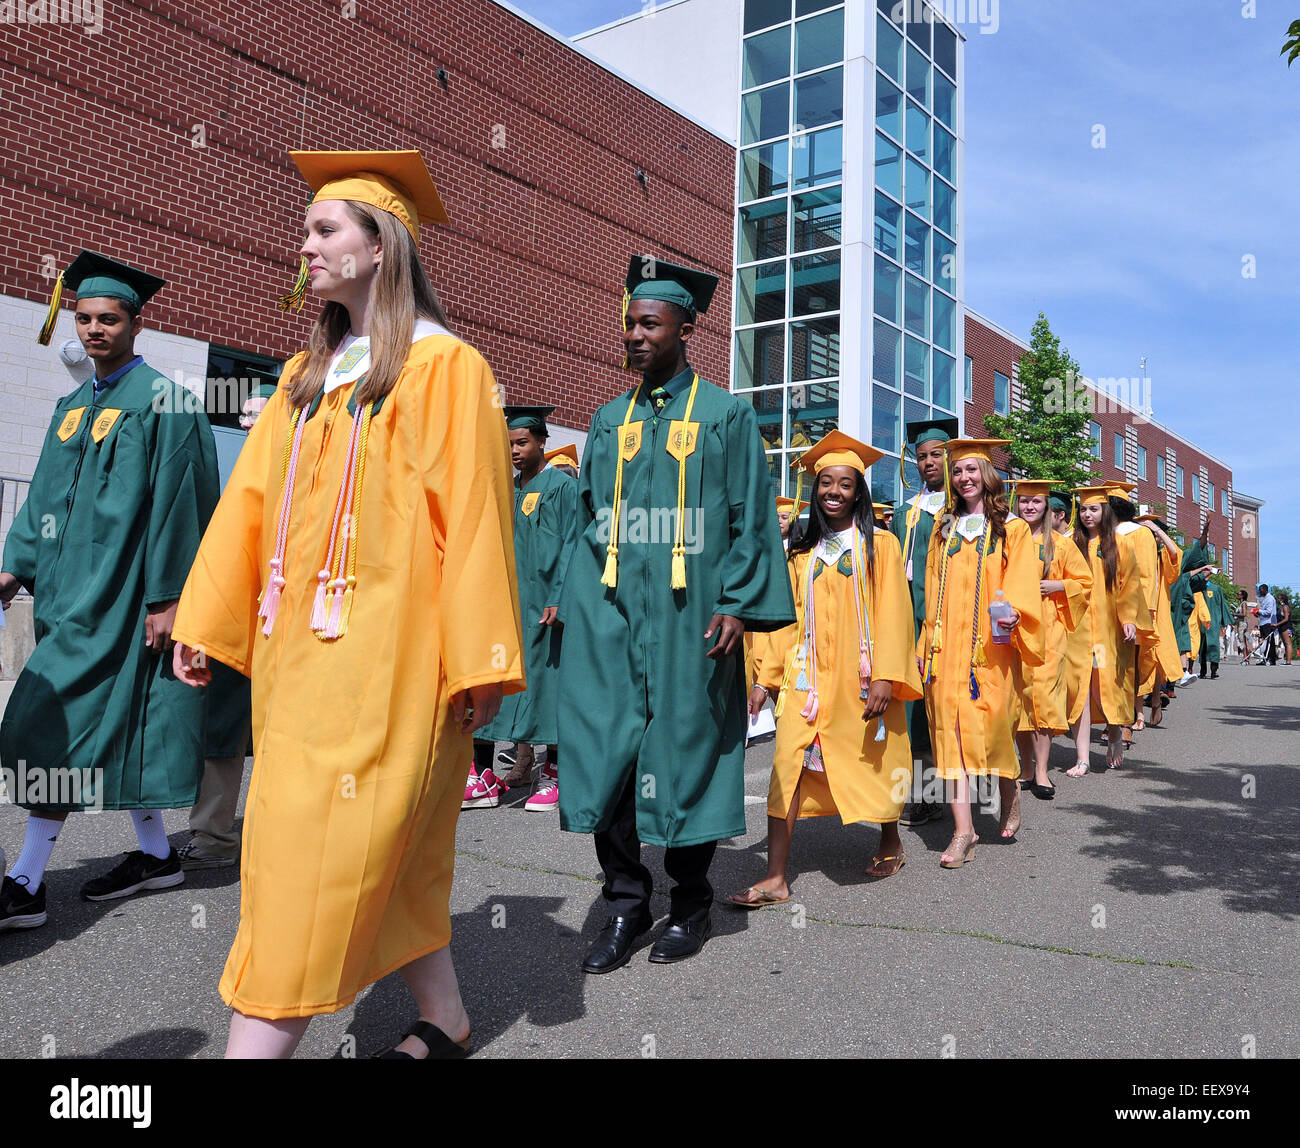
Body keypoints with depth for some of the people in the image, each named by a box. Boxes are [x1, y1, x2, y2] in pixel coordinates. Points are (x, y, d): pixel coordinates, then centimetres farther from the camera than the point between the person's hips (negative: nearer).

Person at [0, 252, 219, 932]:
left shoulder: (160, 403, -8)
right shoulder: (73, 406, 15)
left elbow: (174, 504, -14)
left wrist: (165, 596, -17)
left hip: (117, 593, -8)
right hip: (74, 589, 8)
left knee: (62, 727, -8)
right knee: (118, 725, 12)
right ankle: (155, 855, 23)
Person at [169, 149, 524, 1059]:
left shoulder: (444, 365, -6)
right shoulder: (308, 377, 15)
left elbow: (472, 514, -11)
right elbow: (251, 502, 15)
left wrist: (478, 661, -14)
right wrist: (205, 622, 12)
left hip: (382, 649, -7)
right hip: (299, 645, 7)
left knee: (323, 852, -6)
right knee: (385, 850, 13)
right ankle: (445, 1022, 28)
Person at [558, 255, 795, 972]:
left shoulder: (727, 415, 3)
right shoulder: (609, 420, 15)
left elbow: (750, 518, -1)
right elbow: (588, 519, 16)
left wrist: (737, 605, -11)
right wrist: (576, 600, 8)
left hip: (688, 618, -3)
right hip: (609, 617, 4)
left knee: (686, 751, 4)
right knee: (605, 749, 0)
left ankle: (690, 902, 20)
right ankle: (625, 900, 15)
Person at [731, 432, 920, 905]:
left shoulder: (879, 544, 2)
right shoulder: (804, 554, 12)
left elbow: (891, 612, -5)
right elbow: (788, 619, 12)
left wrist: (885, 676, -15)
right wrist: (766, 679, 7)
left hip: (859, 676, -2)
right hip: (809, 674, 3)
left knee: (871, 761, 8)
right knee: (789, 766, -8)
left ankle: (890, 844, 36)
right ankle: (775, 879, -7)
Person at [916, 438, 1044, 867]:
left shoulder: (1012, 531, 5)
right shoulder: (944, 532, 16)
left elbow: (1022, 583, -5)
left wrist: (1012, 611, -25)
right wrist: (927, 642, 11)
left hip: (991, 645, -3)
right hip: (948, 645, 3)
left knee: (991, 727, -4)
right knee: (952, 727, -4)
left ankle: (1010, 793, 28)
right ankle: (963, 830, -3)